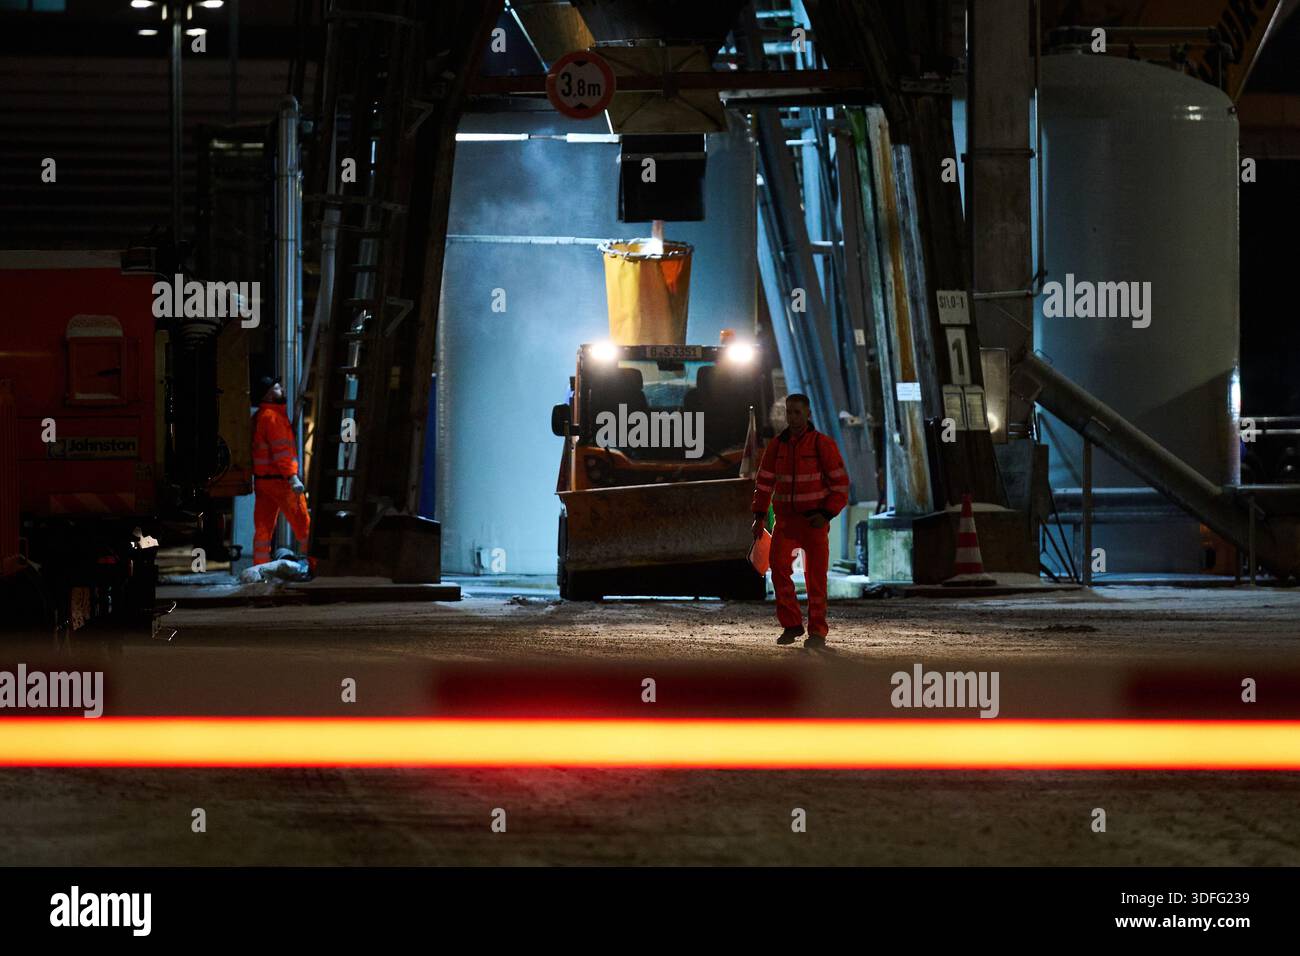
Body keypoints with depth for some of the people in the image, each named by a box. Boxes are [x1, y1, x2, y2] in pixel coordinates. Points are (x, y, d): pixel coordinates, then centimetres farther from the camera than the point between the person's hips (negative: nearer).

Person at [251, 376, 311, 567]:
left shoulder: (257, 417, 15)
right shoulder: (273, 417, -13)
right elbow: (281, 450, -20)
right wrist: (292, 477, -24)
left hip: (260, 478, 9)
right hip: (279, 479, -9)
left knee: (263, 528, 7)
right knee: (302, 524, -2)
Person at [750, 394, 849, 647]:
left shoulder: (822, 444, -6)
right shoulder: (776, 445, 6)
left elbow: (840, 483, -4)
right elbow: (764, 481, 14)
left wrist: (827, 514, -14)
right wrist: (759, 515, 6)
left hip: (814, 520, -3)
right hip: (786, 519, 3)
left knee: (815, 575, -3)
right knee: (779, 565, -14)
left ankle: (817, 632, 6)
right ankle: (792, 625, -3)